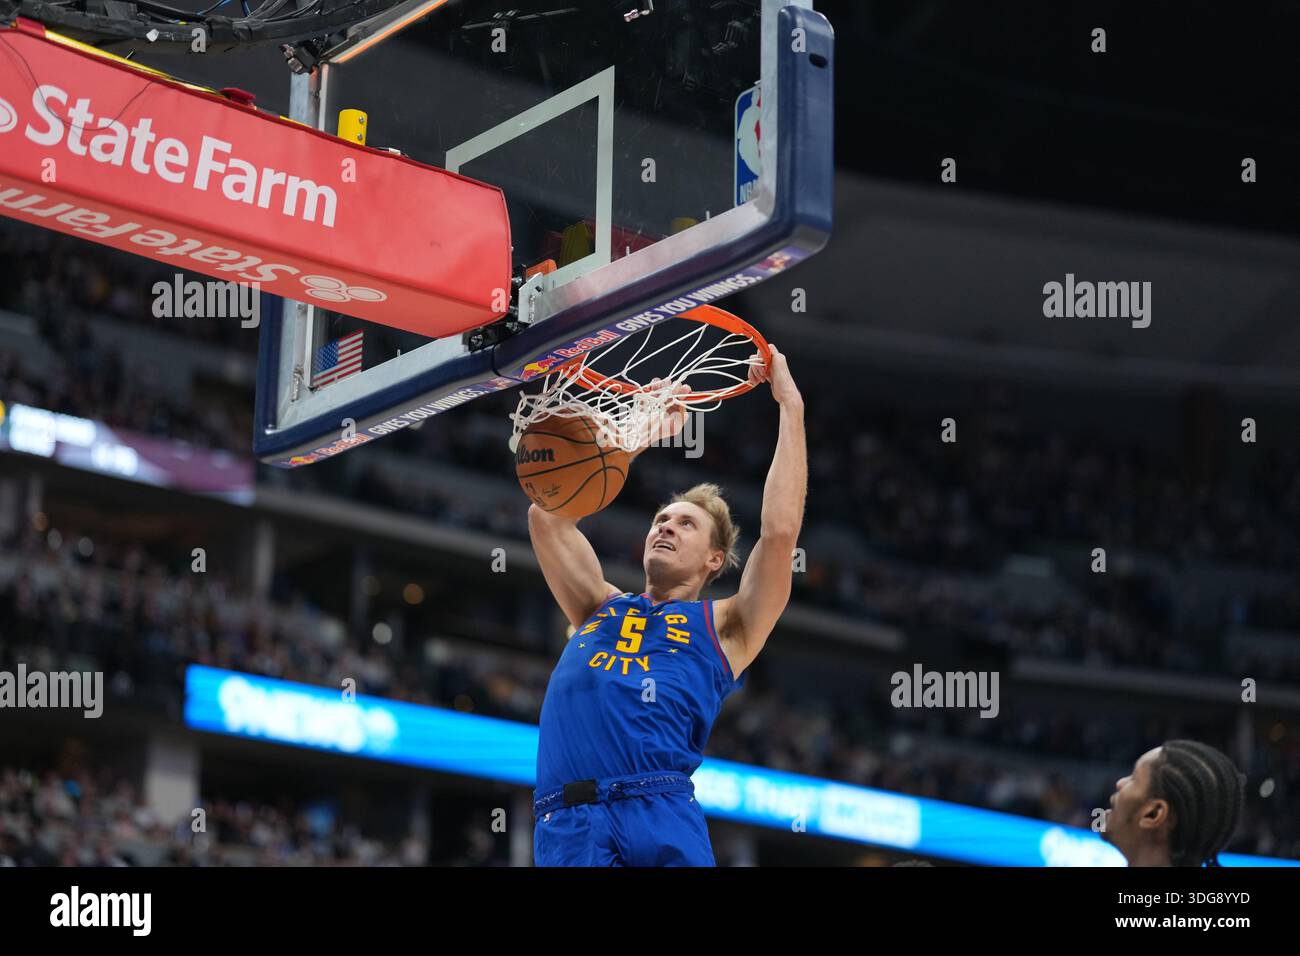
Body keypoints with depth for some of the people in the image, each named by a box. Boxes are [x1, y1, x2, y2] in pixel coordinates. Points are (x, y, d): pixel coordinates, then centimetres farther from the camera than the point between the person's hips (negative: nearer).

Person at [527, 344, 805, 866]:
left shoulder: (723, 626, 18)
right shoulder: (601, 608, 27)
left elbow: (780, 529, 7)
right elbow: (547, 515, 25)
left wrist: (790, 404, 13)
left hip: (659, 814, -2)